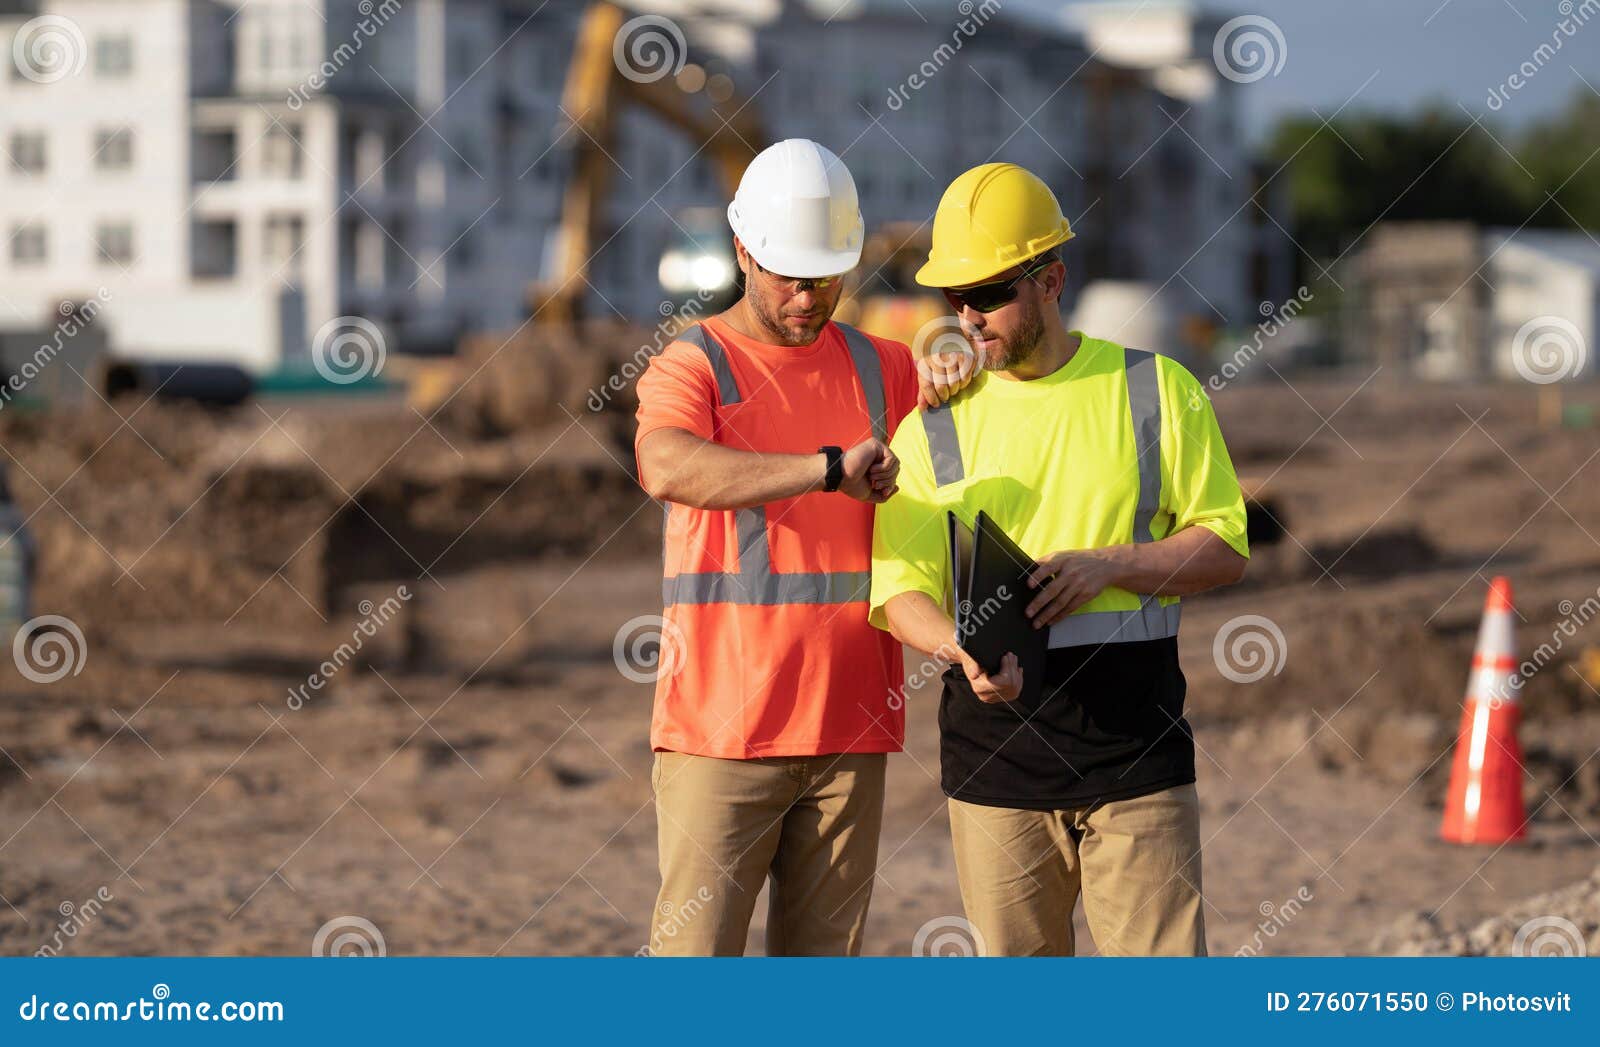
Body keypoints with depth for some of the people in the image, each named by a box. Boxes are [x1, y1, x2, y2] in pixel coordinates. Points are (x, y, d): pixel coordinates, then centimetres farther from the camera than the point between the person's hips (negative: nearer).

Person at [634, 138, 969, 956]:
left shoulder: (882, 370, 13)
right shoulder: (692, 368, -3)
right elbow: (666, 469, -26)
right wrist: (830, 467, -32)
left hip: (849, 728, 4)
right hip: (721, 726, -4)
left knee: (823, 951, 7)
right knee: (695, 947, -6)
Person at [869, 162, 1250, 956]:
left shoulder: (1157, 391, 4)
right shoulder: (933, 427, 6)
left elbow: (1224, 547, 4)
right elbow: (900, 591, 2)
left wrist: (1107, 566, -13)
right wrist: (965, 651, -20)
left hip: (1138, 755, -1)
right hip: (992, 763, 1)